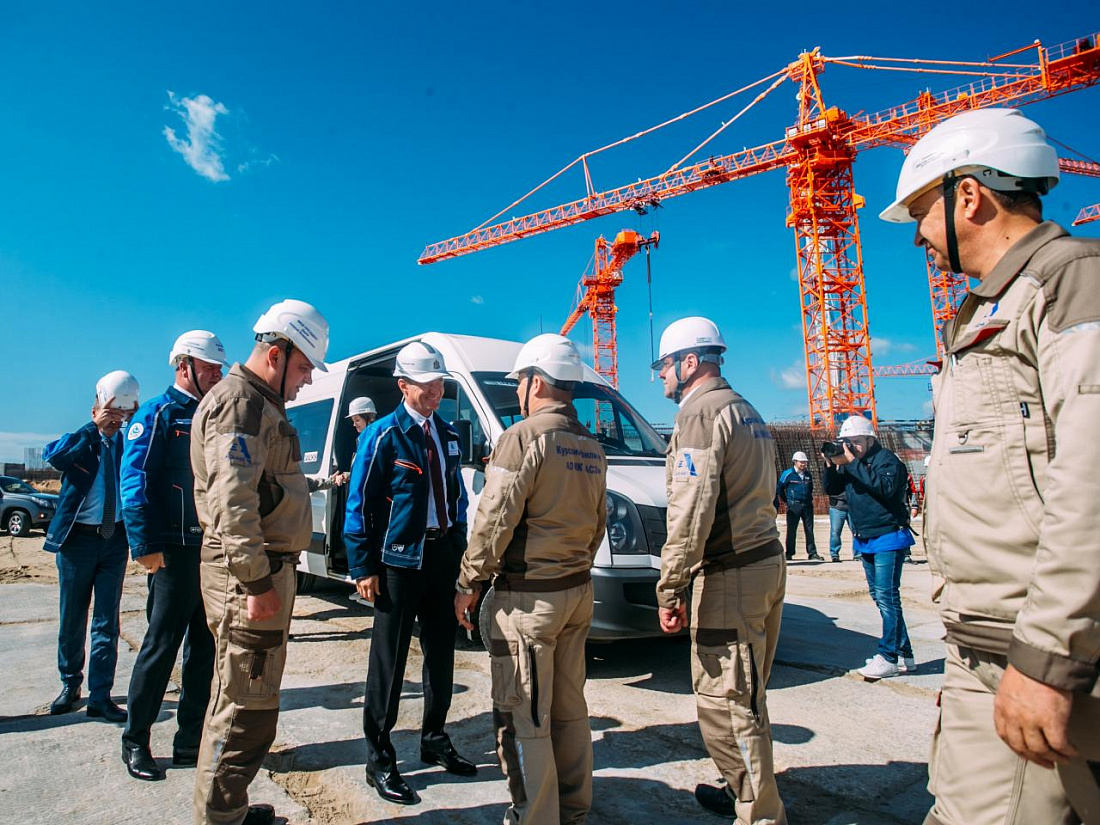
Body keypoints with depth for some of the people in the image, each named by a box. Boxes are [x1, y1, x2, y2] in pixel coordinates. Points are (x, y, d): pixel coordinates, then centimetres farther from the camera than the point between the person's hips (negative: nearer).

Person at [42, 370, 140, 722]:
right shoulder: (78, 441, -4)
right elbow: (51, 455, -24)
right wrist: (93, 427, -27)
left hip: (115, 538, 1)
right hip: (77, 538, -1)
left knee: (107, 622, 4)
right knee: (72, 619, 12)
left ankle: (100, 697, 11)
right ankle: (70, 685, 32)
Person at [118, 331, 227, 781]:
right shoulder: (158, 414, -6)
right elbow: (134, 482, -13)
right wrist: (145, 545, -19)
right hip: (176, 552, -7)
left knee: (206, 646, 11)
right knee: (162, 645, 2)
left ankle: (191, 740, 23)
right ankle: (136, 741, 21)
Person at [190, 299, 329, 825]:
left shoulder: (262, 405, 19)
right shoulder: (239, 402, -14)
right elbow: (231, 500, -24)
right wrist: (255, 580, -24)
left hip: (265, 569, 11)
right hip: (250, 573, -11)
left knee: (240, 699, 20)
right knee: (247, 707, -2)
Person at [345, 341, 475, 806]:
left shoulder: (448, 435, 9)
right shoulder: (383, 436, -10)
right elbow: (359, 503, -11)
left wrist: (459, 548, 10)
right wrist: (363, 566, -13)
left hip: (442, 555, 6)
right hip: (399, 559, -6)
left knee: (441, 652, 17)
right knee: (389, 660, 4)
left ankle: (434, 741, 35)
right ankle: (379, 759, 19)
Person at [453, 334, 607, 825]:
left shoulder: (524, 436, -14)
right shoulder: (591, 446, 11)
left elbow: (494, 520, -17)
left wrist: (469, 583, -7)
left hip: (527, 596, -8)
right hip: (578, 591, 9)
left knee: (523, 718, 3)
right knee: (569, 706, 18)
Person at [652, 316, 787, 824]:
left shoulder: (701, 411, -11)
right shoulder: (747, 411, 20)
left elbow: (691, 510, -21)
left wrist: (669, 589, -19)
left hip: (730, 575, -10)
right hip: (767, 560, 10)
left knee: (724, 699, -2)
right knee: (746, 696, 19)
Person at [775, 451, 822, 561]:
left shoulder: (808, 474, 12)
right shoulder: (788, 473, -4)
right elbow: (779, 488, 2)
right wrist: (786, 501, 3)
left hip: (807, 505, 4)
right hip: (793, 506, -4)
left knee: (809, 529, 4)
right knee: (791, 530, 0)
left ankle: (812, 553, 8)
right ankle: (789, 554, 6)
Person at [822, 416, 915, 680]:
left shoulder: (887, 460, -10)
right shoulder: (850, 464, 12)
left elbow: (887, 487, -28)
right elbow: (831, 489, 8)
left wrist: (853, 463, -26)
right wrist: (831, 466, -10)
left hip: (888, 538, -8)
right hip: (865, 541, 8)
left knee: (887, 596, -7)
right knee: (880, 596, 12)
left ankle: (889, 657, 0)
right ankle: (904, 655, 21)